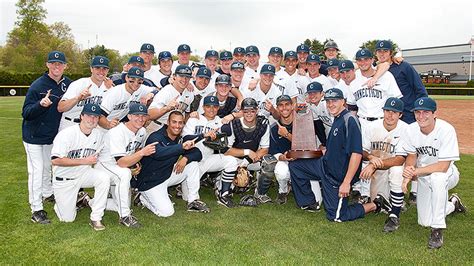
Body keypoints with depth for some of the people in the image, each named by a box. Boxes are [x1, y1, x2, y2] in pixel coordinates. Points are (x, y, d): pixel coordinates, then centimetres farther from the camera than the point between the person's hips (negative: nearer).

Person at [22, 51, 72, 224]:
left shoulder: (68, 84, -2)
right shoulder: (37, 85, -19)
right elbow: (25, 113, -21)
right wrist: (41, 104, -39)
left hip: (52, 135, 5)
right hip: (34, 136, -5)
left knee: (47, 167, 21)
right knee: (36, 171, -4)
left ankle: (48, 194, 40)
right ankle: (36, 210, 3)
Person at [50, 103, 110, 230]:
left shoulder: (98, 135, -3)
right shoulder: (66, 134, -19)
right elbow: (55, 160, -26)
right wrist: (84, 161, -27)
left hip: (84, 175, 4)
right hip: (63, 179, -4)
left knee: (104, 178, -27)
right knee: (67, 218, -3)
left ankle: (96, 218, -15)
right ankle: (61, 202, 32)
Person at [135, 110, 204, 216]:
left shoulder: (180, 139, 1)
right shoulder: (155, 137, -20)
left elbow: (198, 153, -1)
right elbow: (158, 153, -41)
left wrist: (186, 158, -22)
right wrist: (182, 147, -49)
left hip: (168, 175, 7)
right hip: (150, 182, -7)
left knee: (193, 164, -6)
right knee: (166, 212, -18)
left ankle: (193, 201, 3)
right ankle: (143, 198, 10)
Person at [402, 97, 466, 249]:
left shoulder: (446, 130, -27)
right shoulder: (411, 129, -13)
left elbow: (443, 166, -31)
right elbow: (412, 155, 0)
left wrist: (416, 171, -36)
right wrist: (407, 175, -19)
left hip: (447, 174, -4)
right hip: (423, 177, 5)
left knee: (437, 178, -42)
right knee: (425, 222, 4)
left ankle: (437, 230, -27)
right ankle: (452, 203, 35)